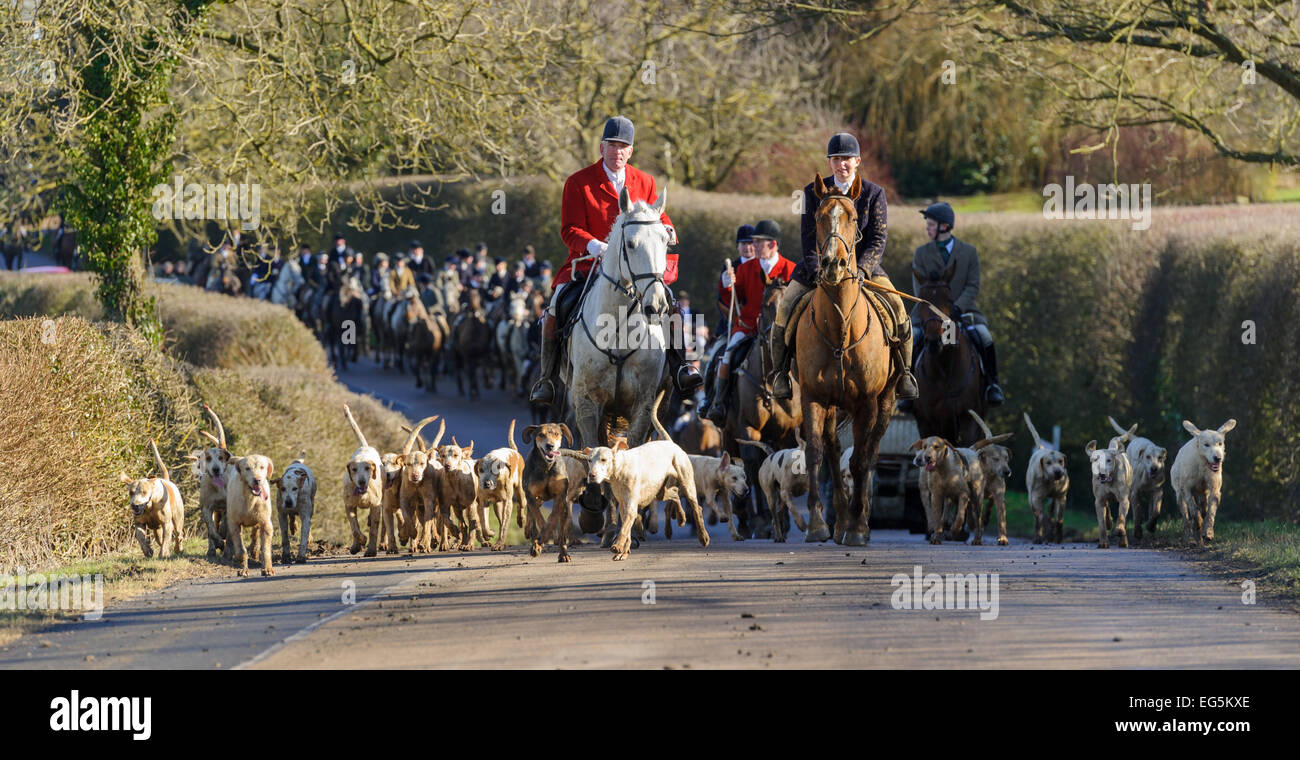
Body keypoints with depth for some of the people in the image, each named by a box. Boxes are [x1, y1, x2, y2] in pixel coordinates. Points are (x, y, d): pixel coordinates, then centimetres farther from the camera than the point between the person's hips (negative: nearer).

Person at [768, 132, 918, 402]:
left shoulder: (874, 193, -2)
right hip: (820, 263, 0)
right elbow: (808, 238, -5)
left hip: (862, 263, 0)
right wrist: (817, 272, -20)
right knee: (786, 306, -19)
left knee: (895, 306, -20)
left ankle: (904, 373, -5)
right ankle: (780, 373, -2)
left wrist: (861, 270, -24)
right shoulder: (813, 192, -2)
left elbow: (877, 239, -7)